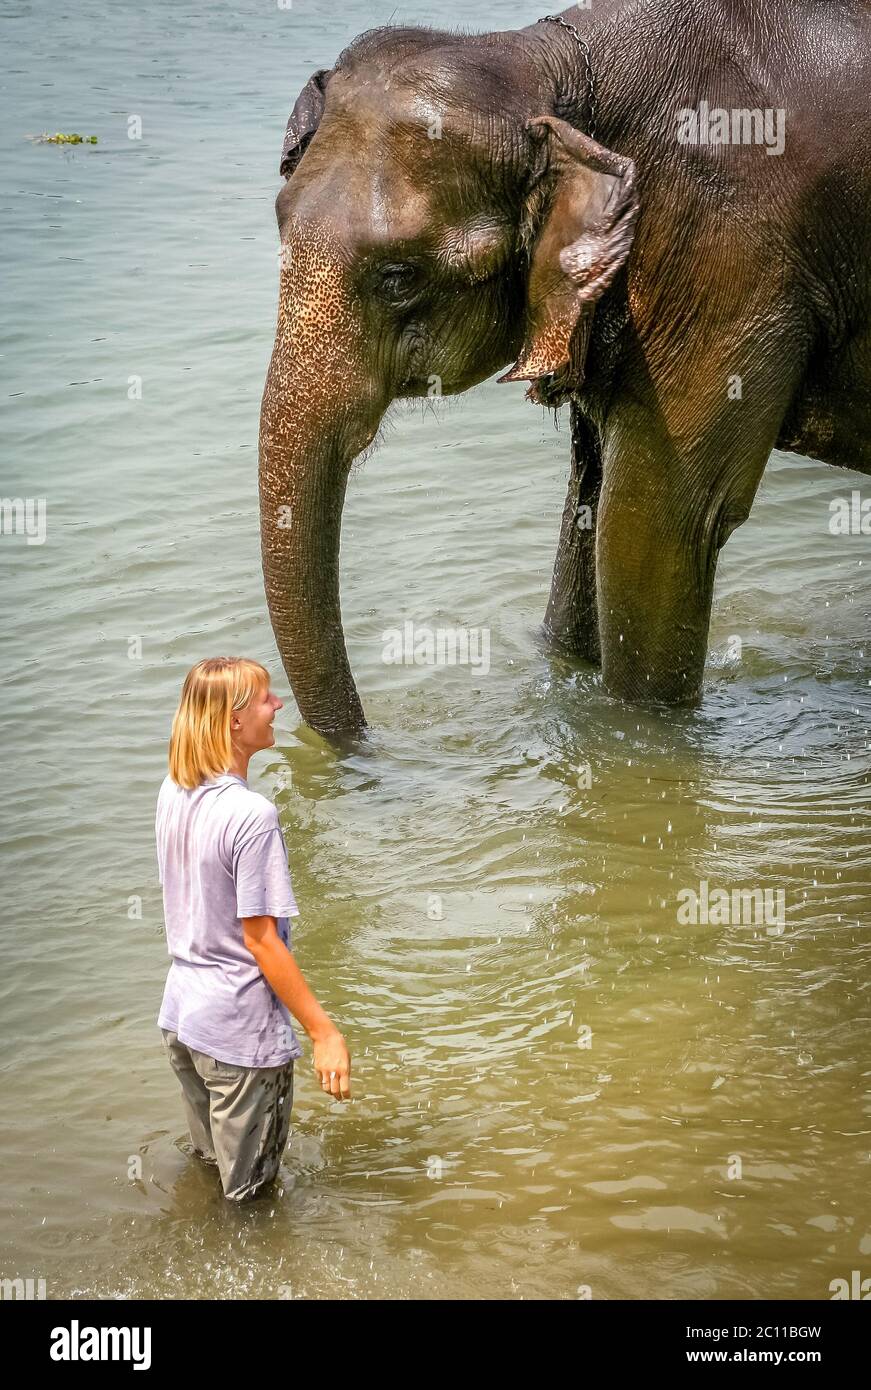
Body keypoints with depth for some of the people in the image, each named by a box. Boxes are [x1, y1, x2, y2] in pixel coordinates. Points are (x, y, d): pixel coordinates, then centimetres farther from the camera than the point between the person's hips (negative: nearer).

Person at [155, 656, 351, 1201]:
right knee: (249, 1195, 10)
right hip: (241, 1032, -8)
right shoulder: (252, 816, -25)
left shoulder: (175, 792, 0)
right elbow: (261, 939, -23)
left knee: (208, 1162, 26)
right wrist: (324, 1032, -17)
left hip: (180, 1014, 8)